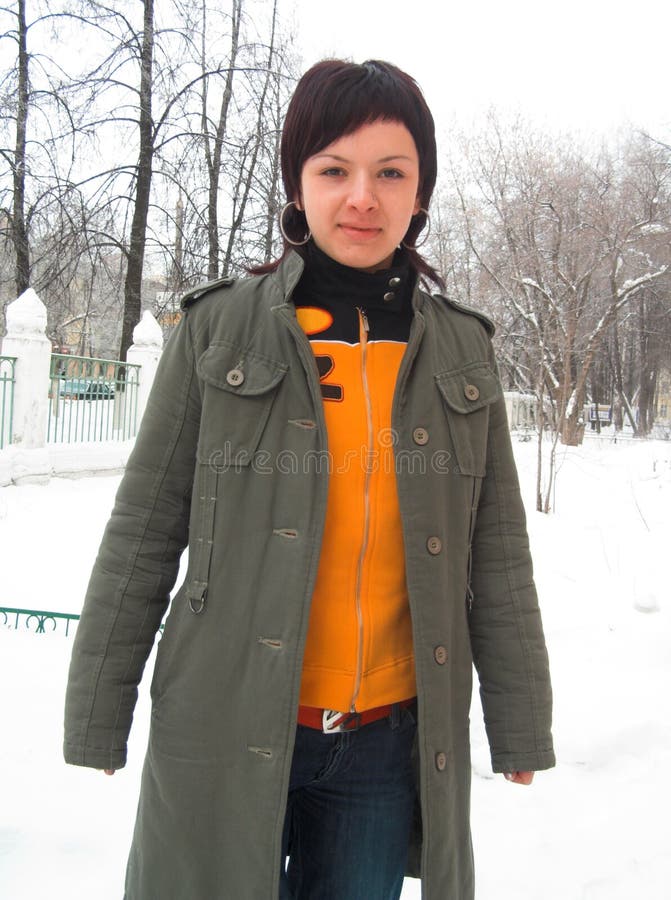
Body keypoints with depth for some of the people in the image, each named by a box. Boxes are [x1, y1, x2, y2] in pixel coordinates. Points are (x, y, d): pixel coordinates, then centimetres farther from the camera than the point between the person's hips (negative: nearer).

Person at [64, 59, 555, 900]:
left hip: (391, 739, 2)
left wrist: (519, 726, 8)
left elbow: (496, 554, 5)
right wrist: (96, 718, 1)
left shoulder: (460, 348, 2)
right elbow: (143, 532, -2)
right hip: (228, 736, -1)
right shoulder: (218, 329, -5)